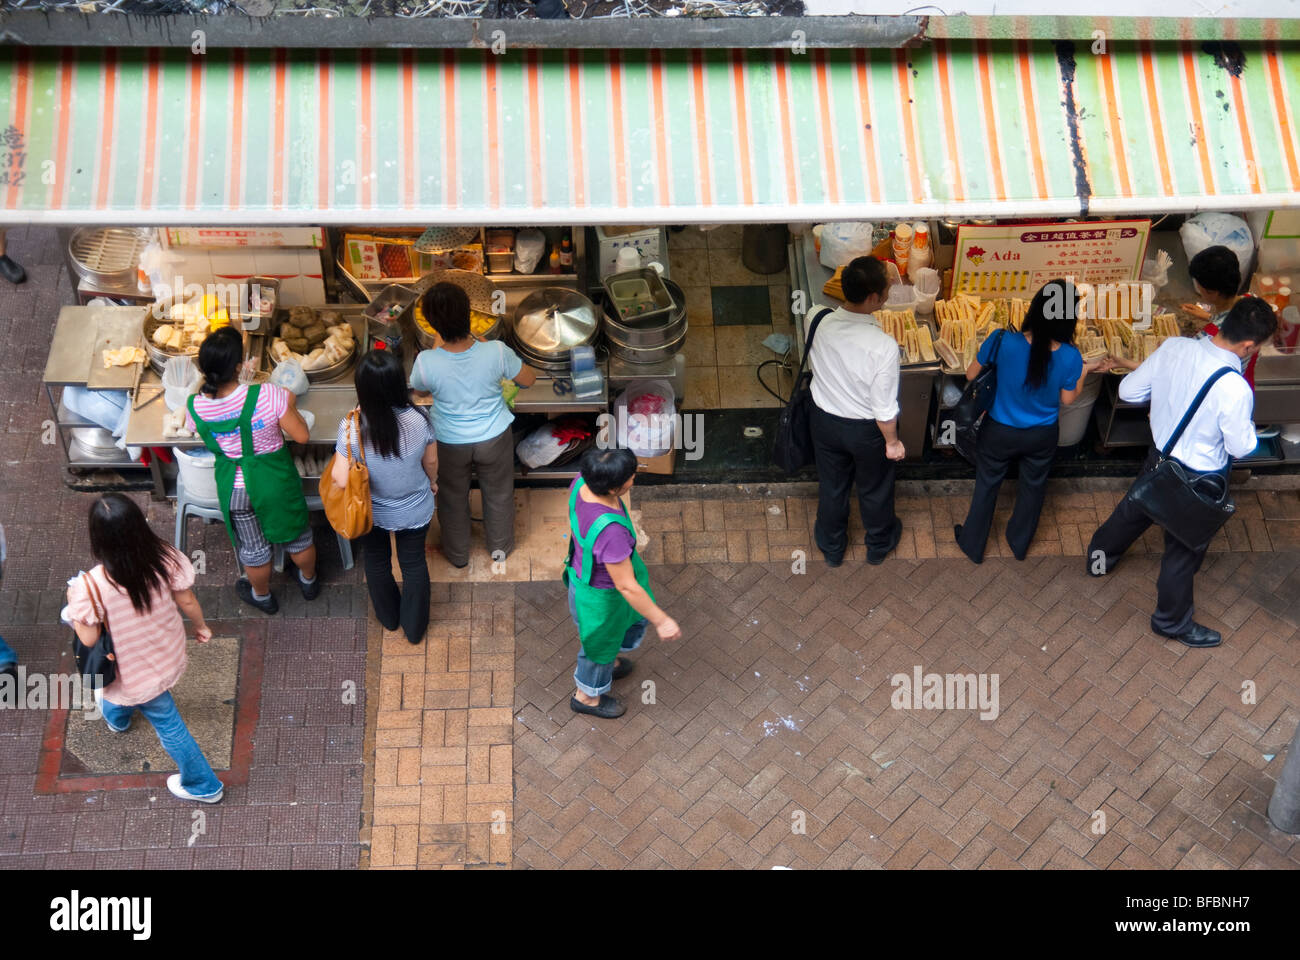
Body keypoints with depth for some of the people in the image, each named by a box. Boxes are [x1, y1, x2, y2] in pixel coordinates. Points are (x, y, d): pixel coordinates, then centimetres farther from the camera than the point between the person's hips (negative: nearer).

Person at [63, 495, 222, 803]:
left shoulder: (91, 586, -37)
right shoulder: (165, 558, -27)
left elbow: (89, 639, -23)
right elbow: (187, 600, -11)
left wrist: (73, 602, -6)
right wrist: (201, 625, 10)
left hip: (136, 671, -5)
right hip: (169, 654, 5)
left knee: (167, 723, 19)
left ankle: (203, 785, 40)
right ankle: (116, 715, 74)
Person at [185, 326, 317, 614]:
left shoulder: (196, 407, -21)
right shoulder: (268, 395, -32)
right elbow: (302, 436, -22)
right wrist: (291, 405, -5)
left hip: (235, 489, 2)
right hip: (275, 482, -2)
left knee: (253, 548, 26)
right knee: (296, 535, 28)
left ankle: (262, 596, 52)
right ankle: (309, 581, 53)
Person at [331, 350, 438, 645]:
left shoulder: (351, 426, -32)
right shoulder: (418, 419, -26)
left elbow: (340, 479, -26)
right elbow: (431, 461, -9)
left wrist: (337, 463, -6)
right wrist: (432, 482, 13)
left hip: (372, 512, 0)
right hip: (415, 510, 0)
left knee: (377, 562, 28)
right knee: (414, 563, 24)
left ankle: (389, 616, 53)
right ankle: (415, 627, 43)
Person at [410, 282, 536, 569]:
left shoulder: (427, 362, -32)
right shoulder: (496, 352, -30)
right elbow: (529, 379, -9)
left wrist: (439, 345, -1)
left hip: (451, 444, 0)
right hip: (494, 439, 1)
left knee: (453, 497, 28)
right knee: (498, 494, 28)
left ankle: (457, 554, 50)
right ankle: (500, 546, 52)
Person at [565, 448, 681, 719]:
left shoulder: (581, 484, -22)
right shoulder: (610, 530, -45)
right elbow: (626, 586, -34)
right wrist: (661, 621, -22)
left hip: (583, 572, 7)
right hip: (600, 595, -7)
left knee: (633, 618, 35)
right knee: (601, 640, 24)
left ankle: (608, 663, 64)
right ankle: (587, 696, 55)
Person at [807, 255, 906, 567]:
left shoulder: (817, 323, -24)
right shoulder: (884, 346, -34)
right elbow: (884, 408, -22)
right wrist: (892, 442, -6)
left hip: (825, 421, 3)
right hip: (866, 430, -3)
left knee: (832, 486, 27)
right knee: (875, 489, 25)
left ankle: (831, 547, 50)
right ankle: (879, 544, 52)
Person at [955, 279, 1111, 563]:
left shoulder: (1003, 341, -30)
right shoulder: (1070, 358, -25)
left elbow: (971, 375, -14)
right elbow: (1068, 399, -8)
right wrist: (1085, 370, 5)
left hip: (999, 433, -1)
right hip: (1042, 437, 1)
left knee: (987, 485, 23)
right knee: (1033, 488, 27)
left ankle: (972, 544, 42)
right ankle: (1019, 543, 49)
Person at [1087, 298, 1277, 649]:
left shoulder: (1174, 347, -20)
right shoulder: (1234, 389, -35)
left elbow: (1128, 391, -7)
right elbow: (1241, 447, -19)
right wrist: (1245, 418, -2)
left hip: (1160, 457, 6)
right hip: (1197, 480, -6)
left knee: (1135, 508, 35)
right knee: (1185, 550, 18)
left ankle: (1101, 555, 62)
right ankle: (1173, 621, 41)